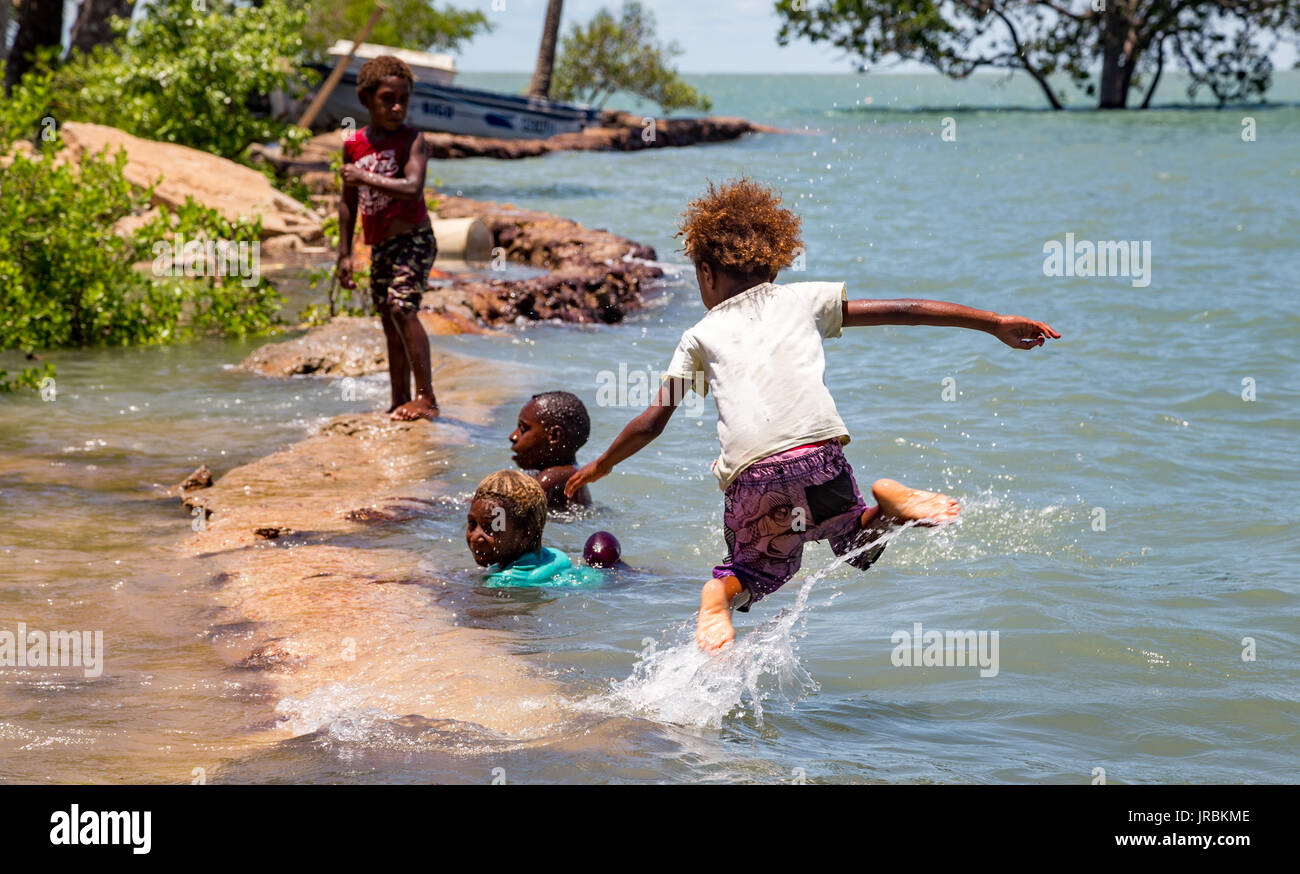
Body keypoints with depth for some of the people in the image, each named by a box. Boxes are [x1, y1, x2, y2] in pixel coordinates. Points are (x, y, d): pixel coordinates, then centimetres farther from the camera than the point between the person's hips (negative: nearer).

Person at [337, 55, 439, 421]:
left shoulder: (411, 139, -9)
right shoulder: (353, 144, 7)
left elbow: (413, 188, -25)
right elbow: (348, 202, 15)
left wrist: (365, 177, -19)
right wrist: (345, 253, 14)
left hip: (414, 238, -6)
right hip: (380, 246, 6)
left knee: (402, 306, -22)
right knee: (390, 323, 11)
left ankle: (426, 396, -20)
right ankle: (400, 402, 21)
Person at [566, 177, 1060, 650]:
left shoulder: (700, 336, 24)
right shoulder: (802, 300, 25)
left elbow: (652, 422, 23)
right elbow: (903, 311, 21)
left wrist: (601, 466, 40)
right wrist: (994, 323, 22)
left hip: (748, 470, 0)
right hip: (816, 450, 0)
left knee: (759, 568, 21)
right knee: (859, 545, 23)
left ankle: (719, 594, -15)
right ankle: (889, 504, -12)